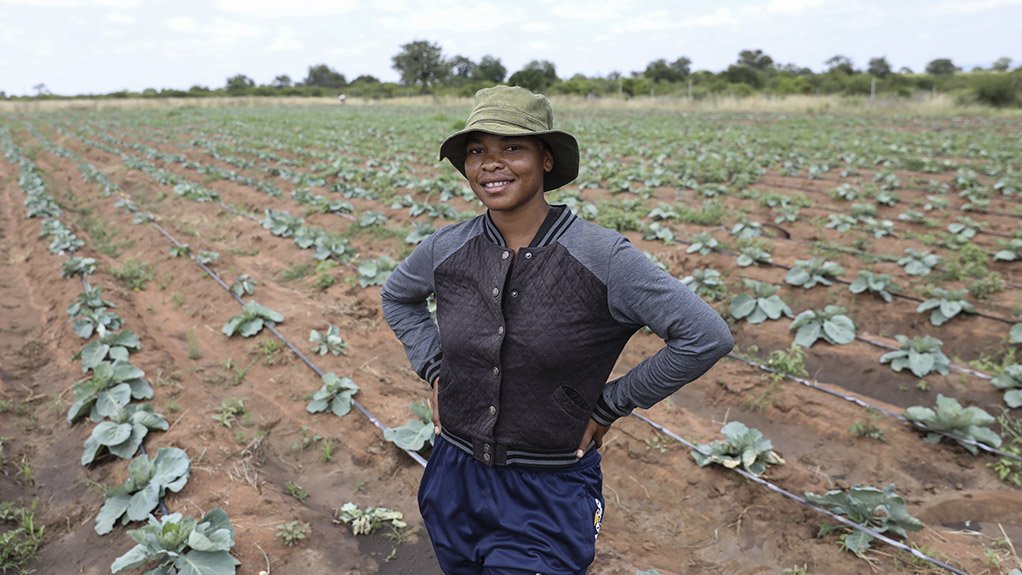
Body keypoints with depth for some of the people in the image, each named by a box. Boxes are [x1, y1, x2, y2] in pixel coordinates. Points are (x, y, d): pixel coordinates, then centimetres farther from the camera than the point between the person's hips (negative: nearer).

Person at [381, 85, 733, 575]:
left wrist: (610, 405, -12)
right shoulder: (447, 249, -6)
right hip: (454, 481, 5)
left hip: (549, 499, -4)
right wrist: (433, 367, 2)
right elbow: (397, 296, 16)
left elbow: (706, 337, -16)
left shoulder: (601, 257, -19)